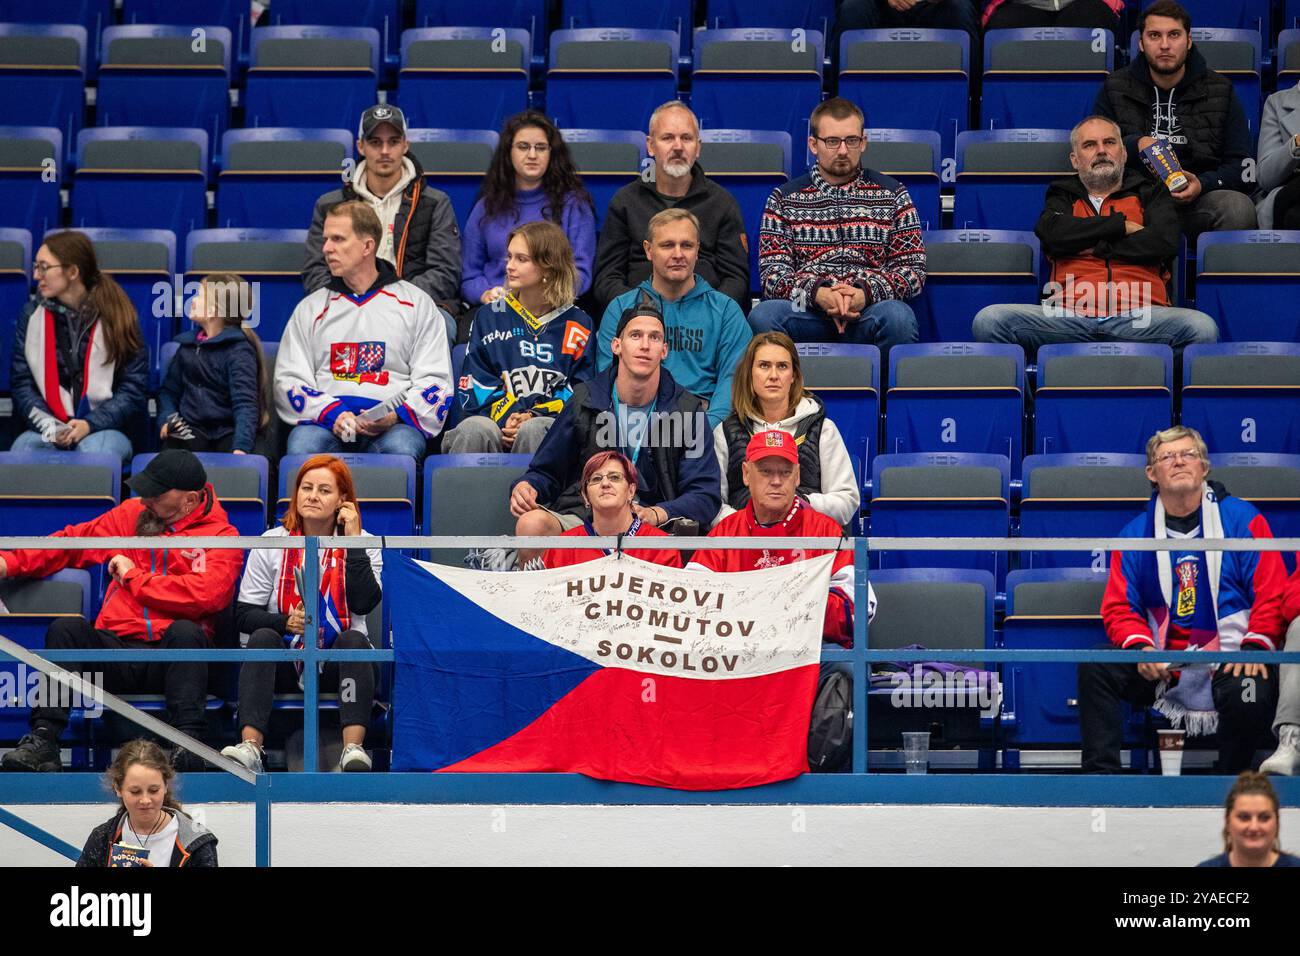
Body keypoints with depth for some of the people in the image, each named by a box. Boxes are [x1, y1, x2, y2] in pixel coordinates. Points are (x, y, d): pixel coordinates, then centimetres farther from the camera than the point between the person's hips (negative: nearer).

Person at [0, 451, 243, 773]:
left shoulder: (221, 536, 1)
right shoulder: (132, 514, 16)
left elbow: (205, 595, -17)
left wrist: (134, 577, -6)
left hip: (173, 656, -4)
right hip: (114, 649, 4)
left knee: (186, 630, -34)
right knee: (67, 627, -22)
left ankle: (188, 745, -38)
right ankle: (43, 740, -29)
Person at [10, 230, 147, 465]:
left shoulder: (116, 316, 0)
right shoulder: (32, 315, 9)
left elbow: (134, 388, -1)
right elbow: (21, 383, 6)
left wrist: (89, 425, -14)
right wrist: (49, 426, -13)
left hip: (104, 428, -2)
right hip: (47, 430, 2)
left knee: (96, 450, -37)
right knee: (23, 448, -32)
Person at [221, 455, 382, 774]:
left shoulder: (364, 544, 3)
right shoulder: (271, 543, 5)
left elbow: (364, 603, -16)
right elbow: (244, 616, 1)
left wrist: (353, 541, -13)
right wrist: (286, 623, -18)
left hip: (339, 664, -1)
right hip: (285, 665, 1)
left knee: (353, 639, -31)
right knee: (263, 638, -29)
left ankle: (353, 747, -46)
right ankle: (250, 746, -46)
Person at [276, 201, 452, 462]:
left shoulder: (416, 304, 16)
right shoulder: (310, 308, 22)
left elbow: (434, 381, 9)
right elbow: (288, 381, 12)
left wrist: (395, 416, -12)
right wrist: (332, 414, -9)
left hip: (393, 424, -1)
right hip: (323, 422, 1)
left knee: (400, 449, -37)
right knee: (302, 448, -35)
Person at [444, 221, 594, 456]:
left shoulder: (577, 324, 13)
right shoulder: (489, 317, 17)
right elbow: (474, 385, 9)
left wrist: (534, 416, -12)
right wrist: (505, 416, -12)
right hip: (495, 422, 1)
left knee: (533, 430, -37)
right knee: (476, 428, -35)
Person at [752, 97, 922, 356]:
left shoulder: (892, 194, 13)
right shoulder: (784, 199, 13)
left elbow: (913, 269, 7)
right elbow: (772, 273, 4)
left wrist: (866, 293, -13)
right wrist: (817, 293, -17)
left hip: (869, 312, 0)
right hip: (806, 313, 0)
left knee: (897, 316, -35)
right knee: (763, 315, -33)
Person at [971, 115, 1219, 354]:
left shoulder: (1149, 192, 26)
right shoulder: (1063, 196, 28)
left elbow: (1165, 243, 5)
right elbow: (1051, 233, 2)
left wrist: (1095, 247, 5)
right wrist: (1122, 226, 5)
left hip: (1137, 312, 0)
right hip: (1070, 313, 1)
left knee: (1202, 327, -33)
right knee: (988, 321, -26)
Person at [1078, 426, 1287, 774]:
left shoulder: (1242, 519, 2)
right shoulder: (1134, 534, 11)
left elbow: (1272, 595, -3)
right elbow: (1119, 607, 9)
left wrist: (1255, 645, -19)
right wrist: (1141, 647, -12)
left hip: (1231, 657, -3)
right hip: (1162, 667, 3)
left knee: (1248, 696, -35)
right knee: (1095, 666, -19)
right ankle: (1100, 774, -17)